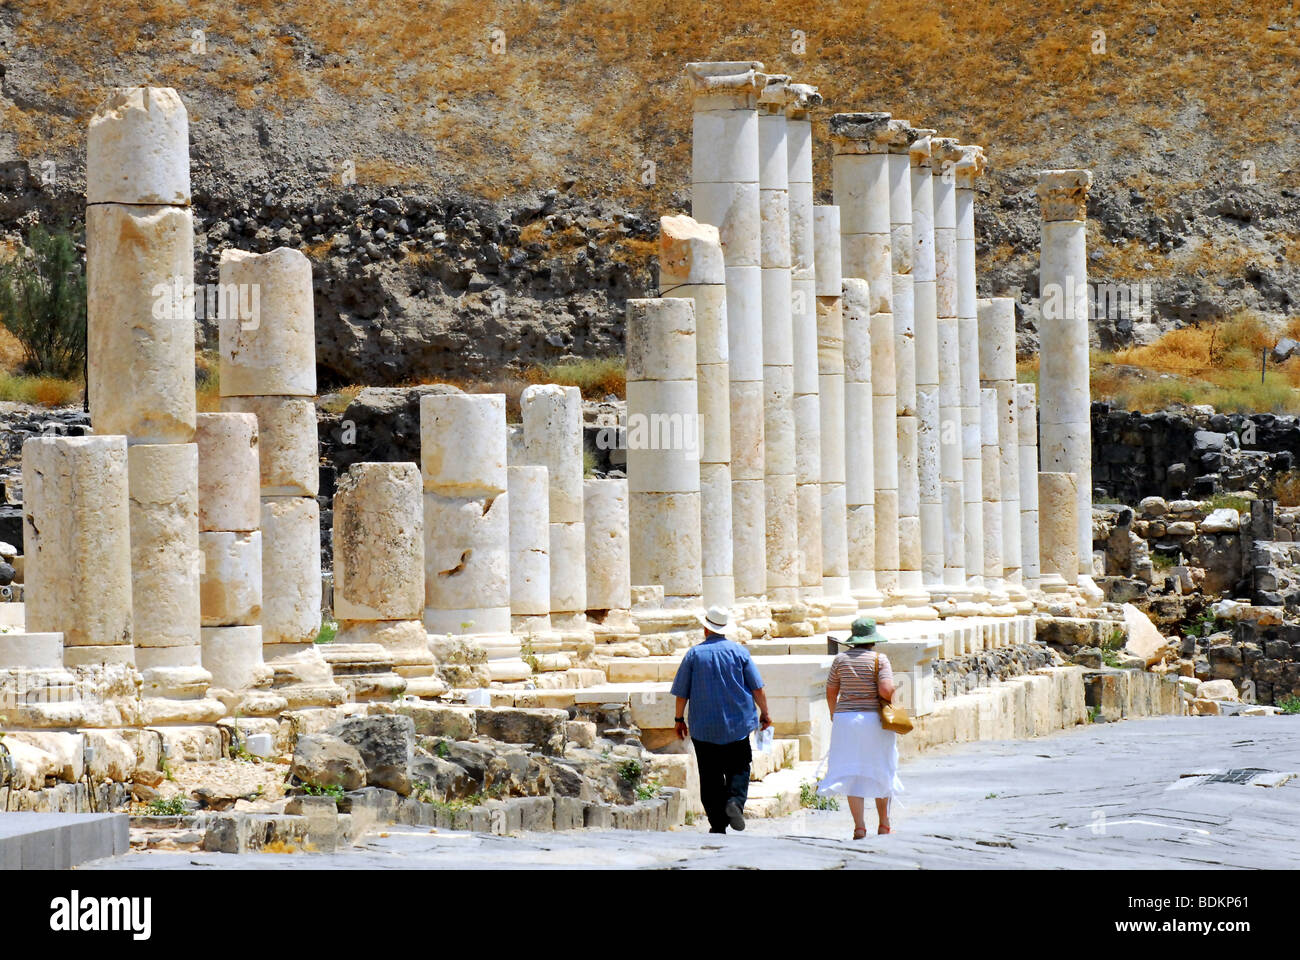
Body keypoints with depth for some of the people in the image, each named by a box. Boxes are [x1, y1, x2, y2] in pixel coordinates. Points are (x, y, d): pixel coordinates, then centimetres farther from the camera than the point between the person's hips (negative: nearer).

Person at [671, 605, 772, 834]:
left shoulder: (694, 654, -1)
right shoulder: (739, 651, -1)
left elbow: (681, 692, 1)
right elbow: (757, 687, 0)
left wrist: (679, 719, 12)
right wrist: (764, 713, 11)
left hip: (704, 727, 0)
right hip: (737, 725, 0)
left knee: (710, 776, 4)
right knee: (739, 768, 10)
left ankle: (718, 824, 1)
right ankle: (735, 800, -18)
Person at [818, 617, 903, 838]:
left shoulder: (841, 659, 3)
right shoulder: (879, 659, -7)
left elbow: (830, 693, 7)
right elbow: (886, 691, -17)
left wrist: (834, 715, 22)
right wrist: (891, 698, 6)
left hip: (845, 720, 2)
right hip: (874, 720, -2)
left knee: (852, 773, 2)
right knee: (881, 772, 13)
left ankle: (859, 826, -7)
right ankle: (883, 824, 19)